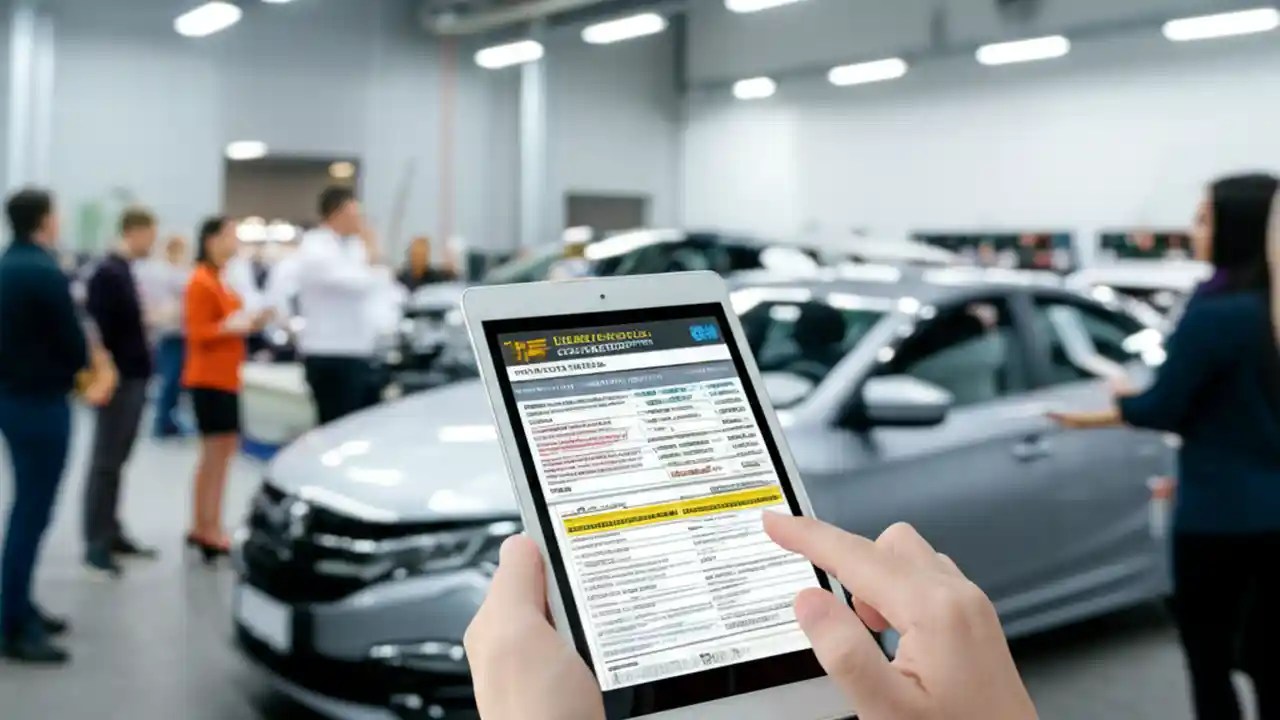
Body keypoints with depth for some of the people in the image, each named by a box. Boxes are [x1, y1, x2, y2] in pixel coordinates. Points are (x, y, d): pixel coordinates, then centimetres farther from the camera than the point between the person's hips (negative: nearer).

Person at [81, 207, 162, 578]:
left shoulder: (124, 271, 14)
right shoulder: (108, 273, -15)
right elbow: (100, 329, -20)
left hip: (133, 377, 9)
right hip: (119, 380, -9)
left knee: (117, 460, 14)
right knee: (106, 462, -3)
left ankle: (111, 533, 22)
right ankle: (96, 544, 3)